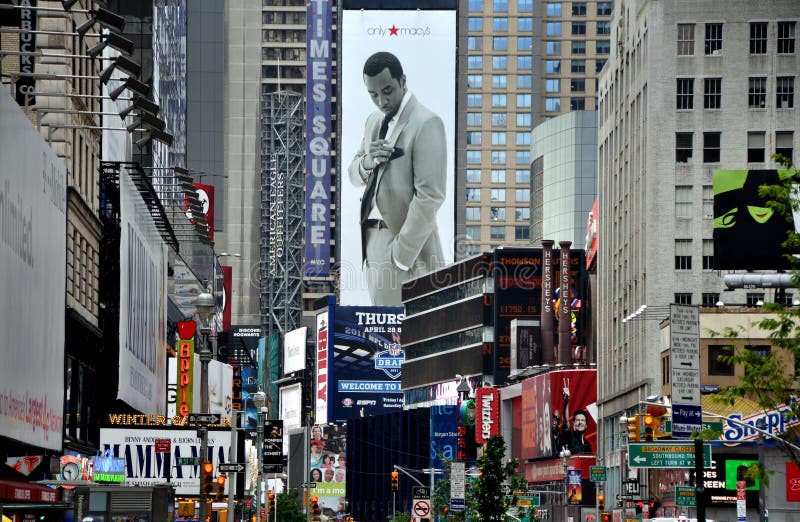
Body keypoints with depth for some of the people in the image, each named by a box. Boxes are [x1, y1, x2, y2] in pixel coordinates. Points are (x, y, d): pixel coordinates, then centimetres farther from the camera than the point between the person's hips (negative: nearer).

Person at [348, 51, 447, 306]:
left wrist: (402, 254, -18)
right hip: (373, 238, 8)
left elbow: (430, 196, -17)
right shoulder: (374, 121, 14)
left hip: (406, 238, -8)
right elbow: (354, 175, 21)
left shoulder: (426, 123, -13)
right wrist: (367, 163, -4)